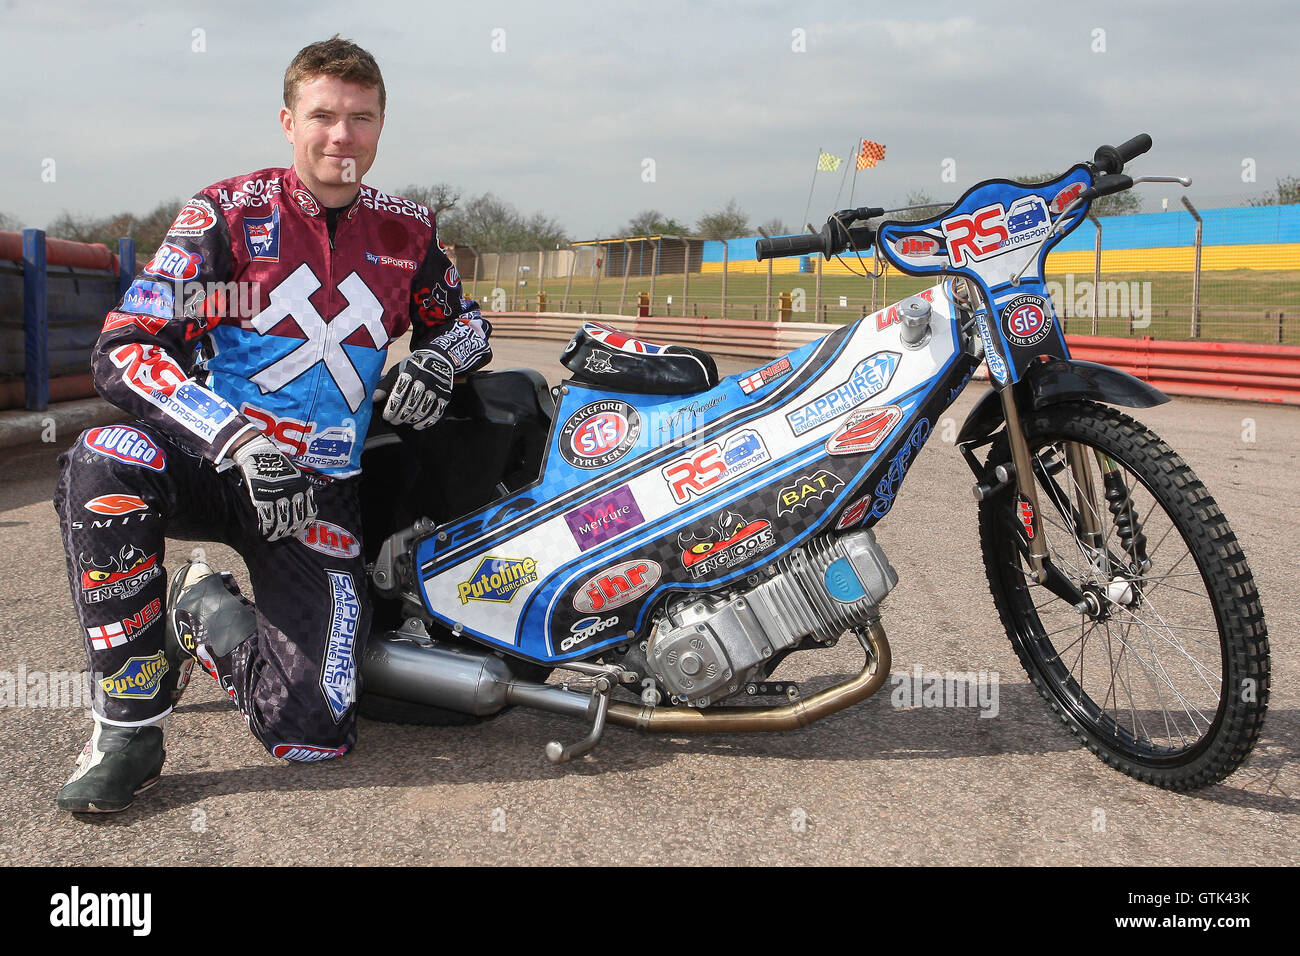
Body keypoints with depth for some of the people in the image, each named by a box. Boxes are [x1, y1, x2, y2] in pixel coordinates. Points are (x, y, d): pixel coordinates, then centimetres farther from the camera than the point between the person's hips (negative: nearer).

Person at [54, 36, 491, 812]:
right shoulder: (228, 213, -4)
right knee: (105, 462, -38)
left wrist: (439, 357, -6)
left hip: (321, 488, 1)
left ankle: (206, 613, 17)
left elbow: (466, 319, 22)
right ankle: (131, 727, -22)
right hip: (208, 456, -1)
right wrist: (240, 440, -28)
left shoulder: (409, 232, 5)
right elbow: (124, 351, -12)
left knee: (315, 732, -16)